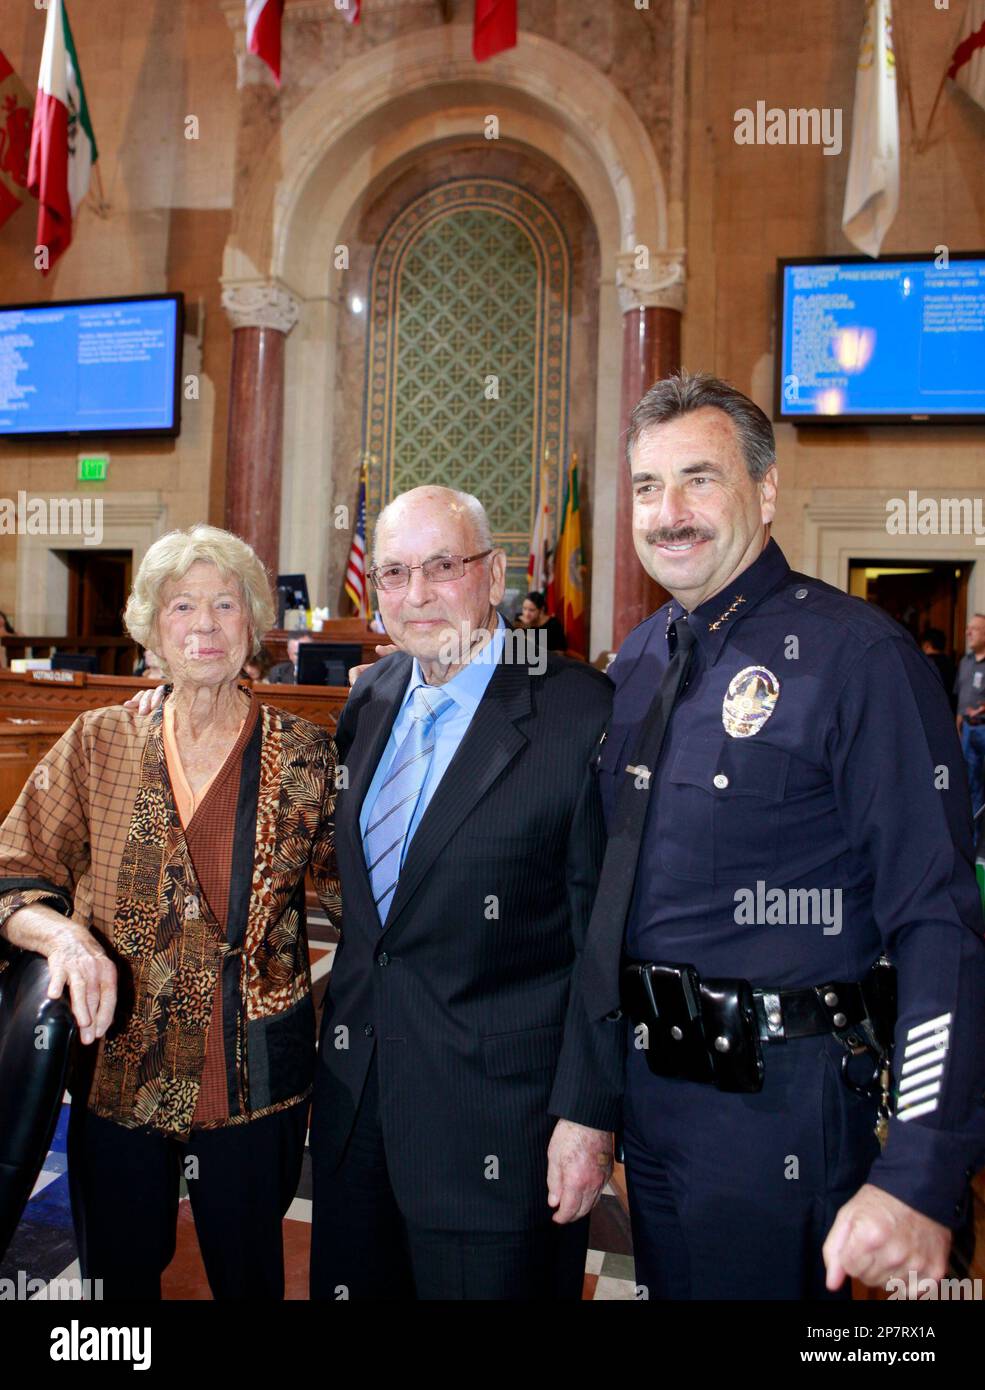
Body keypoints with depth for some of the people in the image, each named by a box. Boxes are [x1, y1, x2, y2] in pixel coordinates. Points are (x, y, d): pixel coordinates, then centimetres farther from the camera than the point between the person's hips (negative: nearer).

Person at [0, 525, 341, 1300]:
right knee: (118, 1275, 20)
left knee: (248, 1273, 18)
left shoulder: (303, 756, -7)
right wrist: (65, 934, -22)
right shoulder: (100, 744, -3)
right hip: (119, 1070, 2)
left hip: (255, 1080, -1)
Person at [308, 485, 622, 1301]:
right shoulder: (373, 697, 4)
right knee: (349, 1282, 22)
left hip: (496, 1107, -6)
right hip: (355, 1087, 7)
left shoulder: (578, 712, -17)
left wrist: (588, 1113, -14)